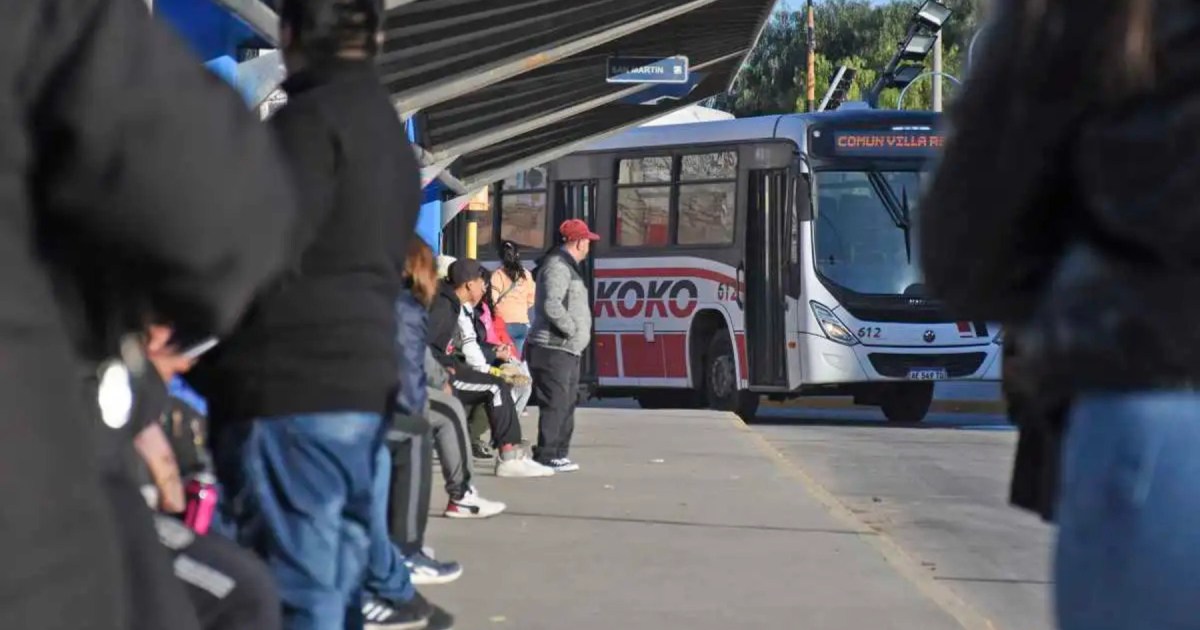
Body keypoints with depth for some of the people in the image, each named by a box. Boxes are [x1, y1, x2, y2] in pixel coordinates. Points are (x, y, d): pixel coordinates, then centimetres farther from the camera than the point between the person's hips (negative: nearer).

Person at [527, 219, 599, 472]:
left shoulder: (567, 266, 21)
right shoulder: (557, 266, -13)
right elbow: (551, 305, -24)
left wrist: (578, 332, 12)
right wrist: (572, 329, -16)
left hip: (568, 350, 11)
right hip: (554, 349, -11)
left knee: (568, 404, 14)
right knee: (555, 404, -11)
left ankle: (559, 454, 19)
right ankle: (546, 456, -10)